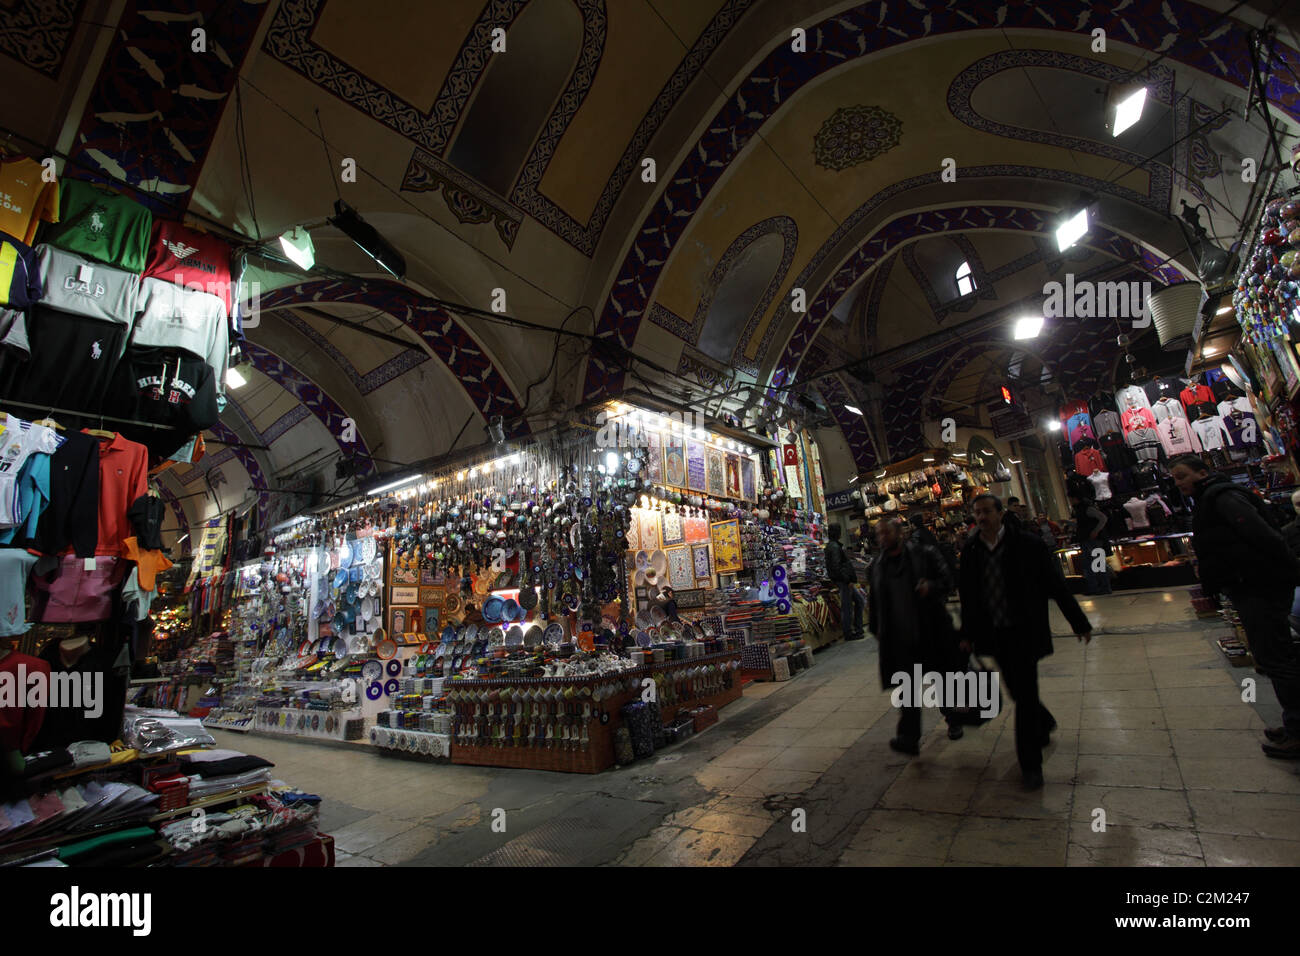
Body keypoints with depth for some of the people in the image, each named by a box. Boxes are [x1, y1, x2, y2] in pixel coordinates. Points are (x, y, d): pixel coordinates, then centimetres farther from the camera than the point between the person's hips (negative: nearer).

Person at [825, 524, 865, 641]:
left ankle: (858, 629, 22)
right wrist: (848, 580, -20)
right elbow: (836, 566, -25)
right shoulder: (834, 546, -18)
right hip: (843, 581, -10)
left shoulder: (831, 545, 13)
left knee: (859, 601, 17)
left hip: (845, 580, 10)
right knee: (847, 607, -1)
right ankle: (848, 634, 9)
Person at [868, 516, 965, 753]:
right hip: (900, 638, 2)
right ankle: (909, 738, -2)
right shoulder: (878, 565, 8)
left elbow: (947, 579, -4)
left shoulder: (924, 554, -4)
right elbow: (876, 601, 15)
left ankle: (953, 721, 39)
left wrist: (931, 587, -25)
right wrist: (876, 628, 15)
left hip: (932, 631, -2)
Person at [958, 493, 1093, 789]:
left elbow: (1056, 586, -3)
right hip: (994, 636, 4)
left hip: (1024, 633, -4)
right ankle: (1044, 723, 48)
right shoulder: (970, 551, 0)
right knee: (1017, 691, 16)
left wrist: (1080, 623, 0)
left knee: (1025, 695, -2)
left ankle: (1031, 765, 13)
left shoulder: (1028, 545, -9)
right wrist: (967, 633, 9)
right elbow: (967, 595, 7)